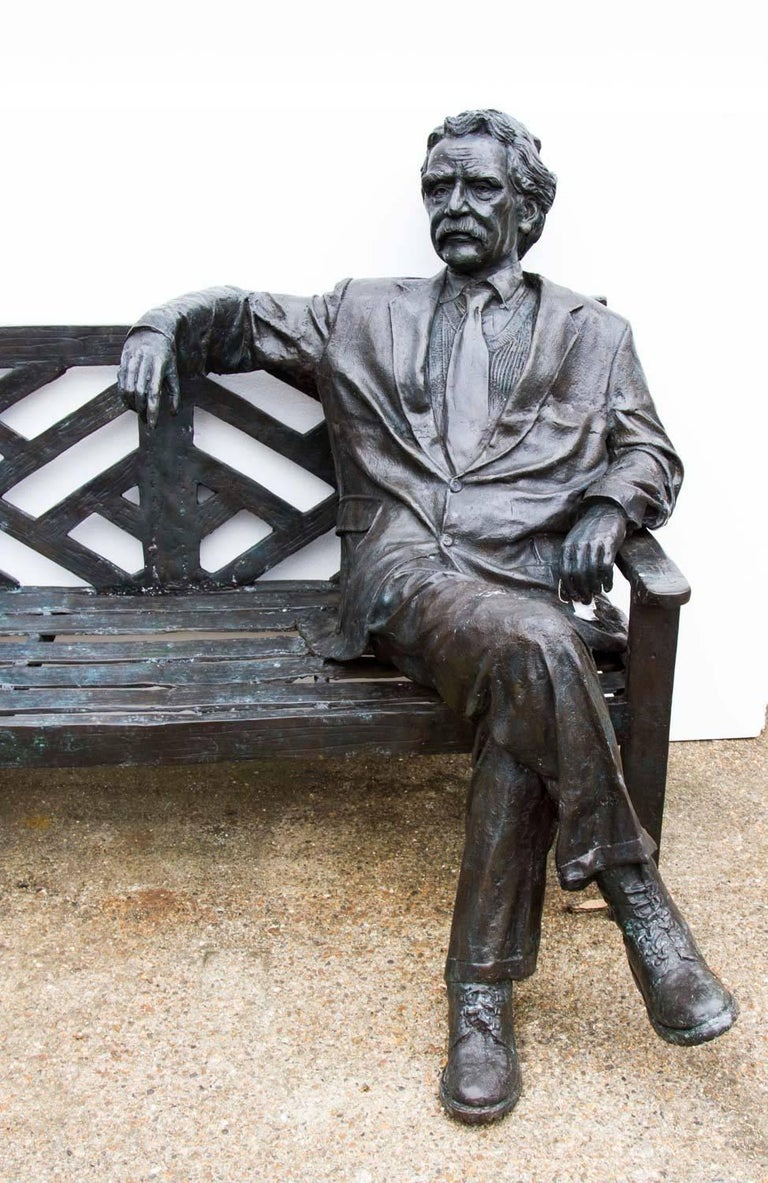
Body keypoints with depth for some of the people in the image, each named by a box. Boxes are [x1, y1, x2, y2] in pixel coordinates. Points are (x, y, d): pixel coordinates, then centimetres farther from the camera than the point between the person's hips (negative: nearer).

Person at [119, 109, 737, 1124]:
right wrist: (166, 326, 9)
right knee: (535, 647, -35)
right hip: (404, 568, -1)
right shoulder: (366, 317, 25)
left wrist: (608, 507, -3)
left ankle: (483, 989, -21)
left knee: (524, 701, -34)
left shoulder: (590, 335, 24)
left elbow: (651, 454, 20)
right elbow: (242, 317, 31)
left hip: (527, 572, 1)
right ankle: (640, 904, -19)